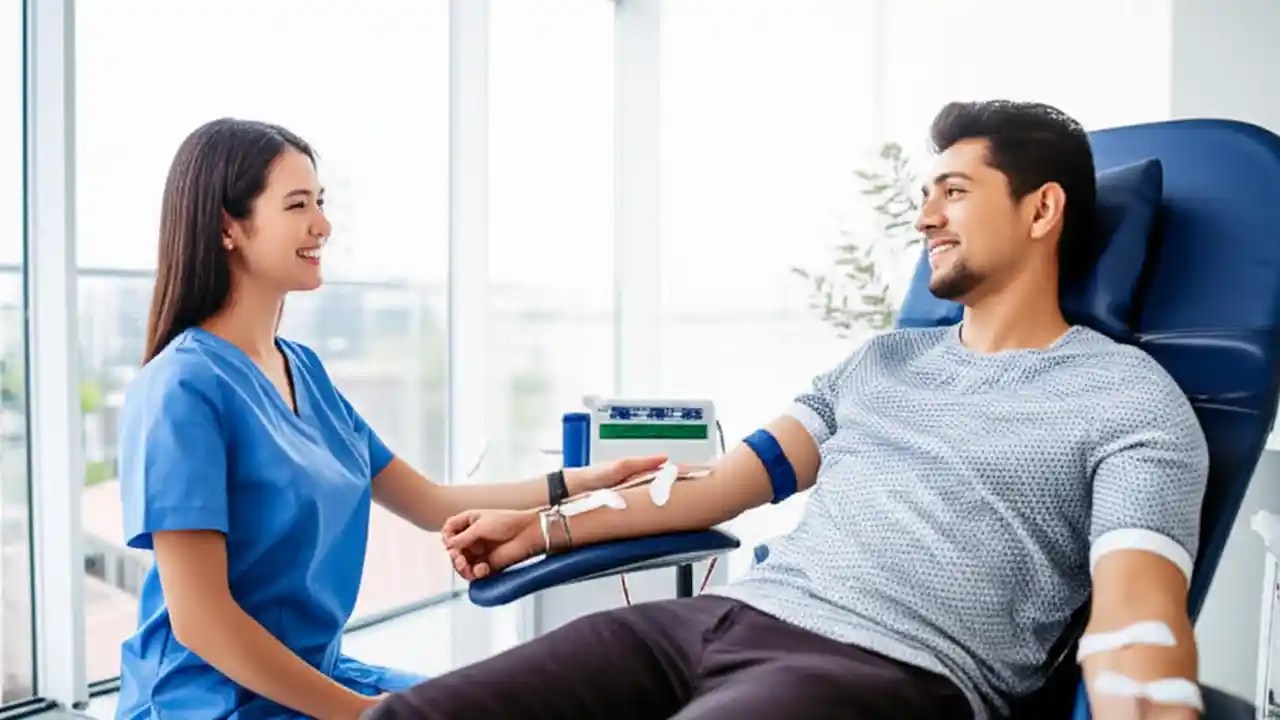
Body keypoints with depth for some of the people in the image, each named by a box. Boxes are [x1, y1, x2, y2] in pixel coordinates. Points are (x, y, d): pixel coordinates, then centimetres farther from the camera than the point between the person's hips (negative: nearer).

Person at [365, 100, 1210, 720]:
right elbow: (732, 480, 21)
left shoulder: (1127, 397, 5)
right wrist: (549, 525, 16)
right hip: (724, 616, 7)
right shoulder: (881, 359, 24)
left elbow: (1134, 613, -10)